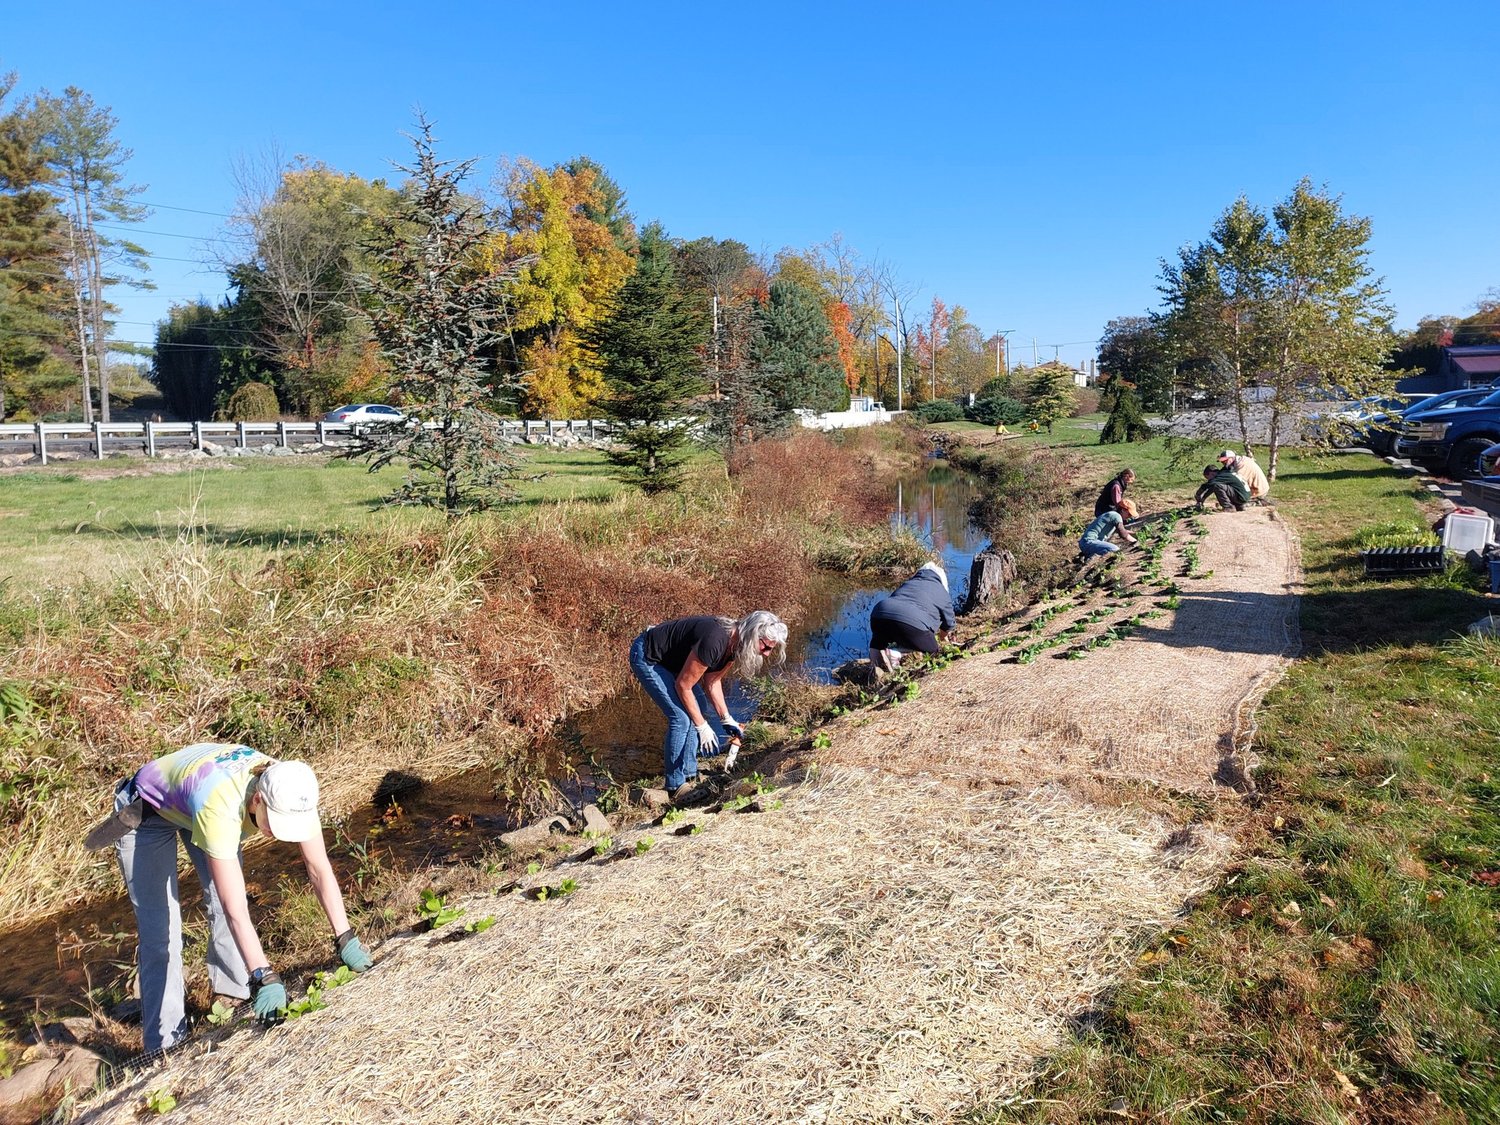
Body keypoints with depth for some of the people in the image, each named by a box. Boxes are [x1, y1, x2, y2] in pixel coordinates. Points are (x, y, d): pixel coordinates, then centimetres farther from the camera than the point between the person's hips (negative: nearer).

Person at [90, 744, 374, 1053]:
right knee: (160, 931, -6)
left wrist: (346, 940, -29)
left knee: (224, 899, 1)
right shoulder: (220, 809, -46)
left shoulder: (292, 794, -31)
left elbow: (321, 870, -25)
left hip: (193, 798, 5)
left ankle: (236, 992, 19)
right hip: (148, 812, -5)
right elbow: (236, 912, -45)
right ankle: (166, 1044, 4)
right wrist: (264, 978, -47)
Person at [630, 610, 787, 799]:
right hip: (646, 656, -9)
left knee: (698, 711, 6)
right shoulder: (714, 641, -35)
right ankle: (676, 787, -2)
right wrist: (702, 727, -17)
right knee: (681, 717, -15)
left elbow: (712, 682, 6)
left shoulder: (735, 644, -7)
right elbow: (683, 686, -25)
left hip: (671, 658, 9)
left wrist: (727, 719, 0)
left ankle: (689, 774, 18)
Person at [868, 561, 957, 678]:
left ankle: (876, 649, 2)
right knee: (931, 649, 17)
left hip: (878, 616, 5)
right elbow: (949, 623, 34)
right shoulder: (942, 593, 25)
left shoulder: (907, 583, 35)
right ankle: (893, 651, -7)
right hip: (912, 623, -5)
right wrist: (943, 636, 58)